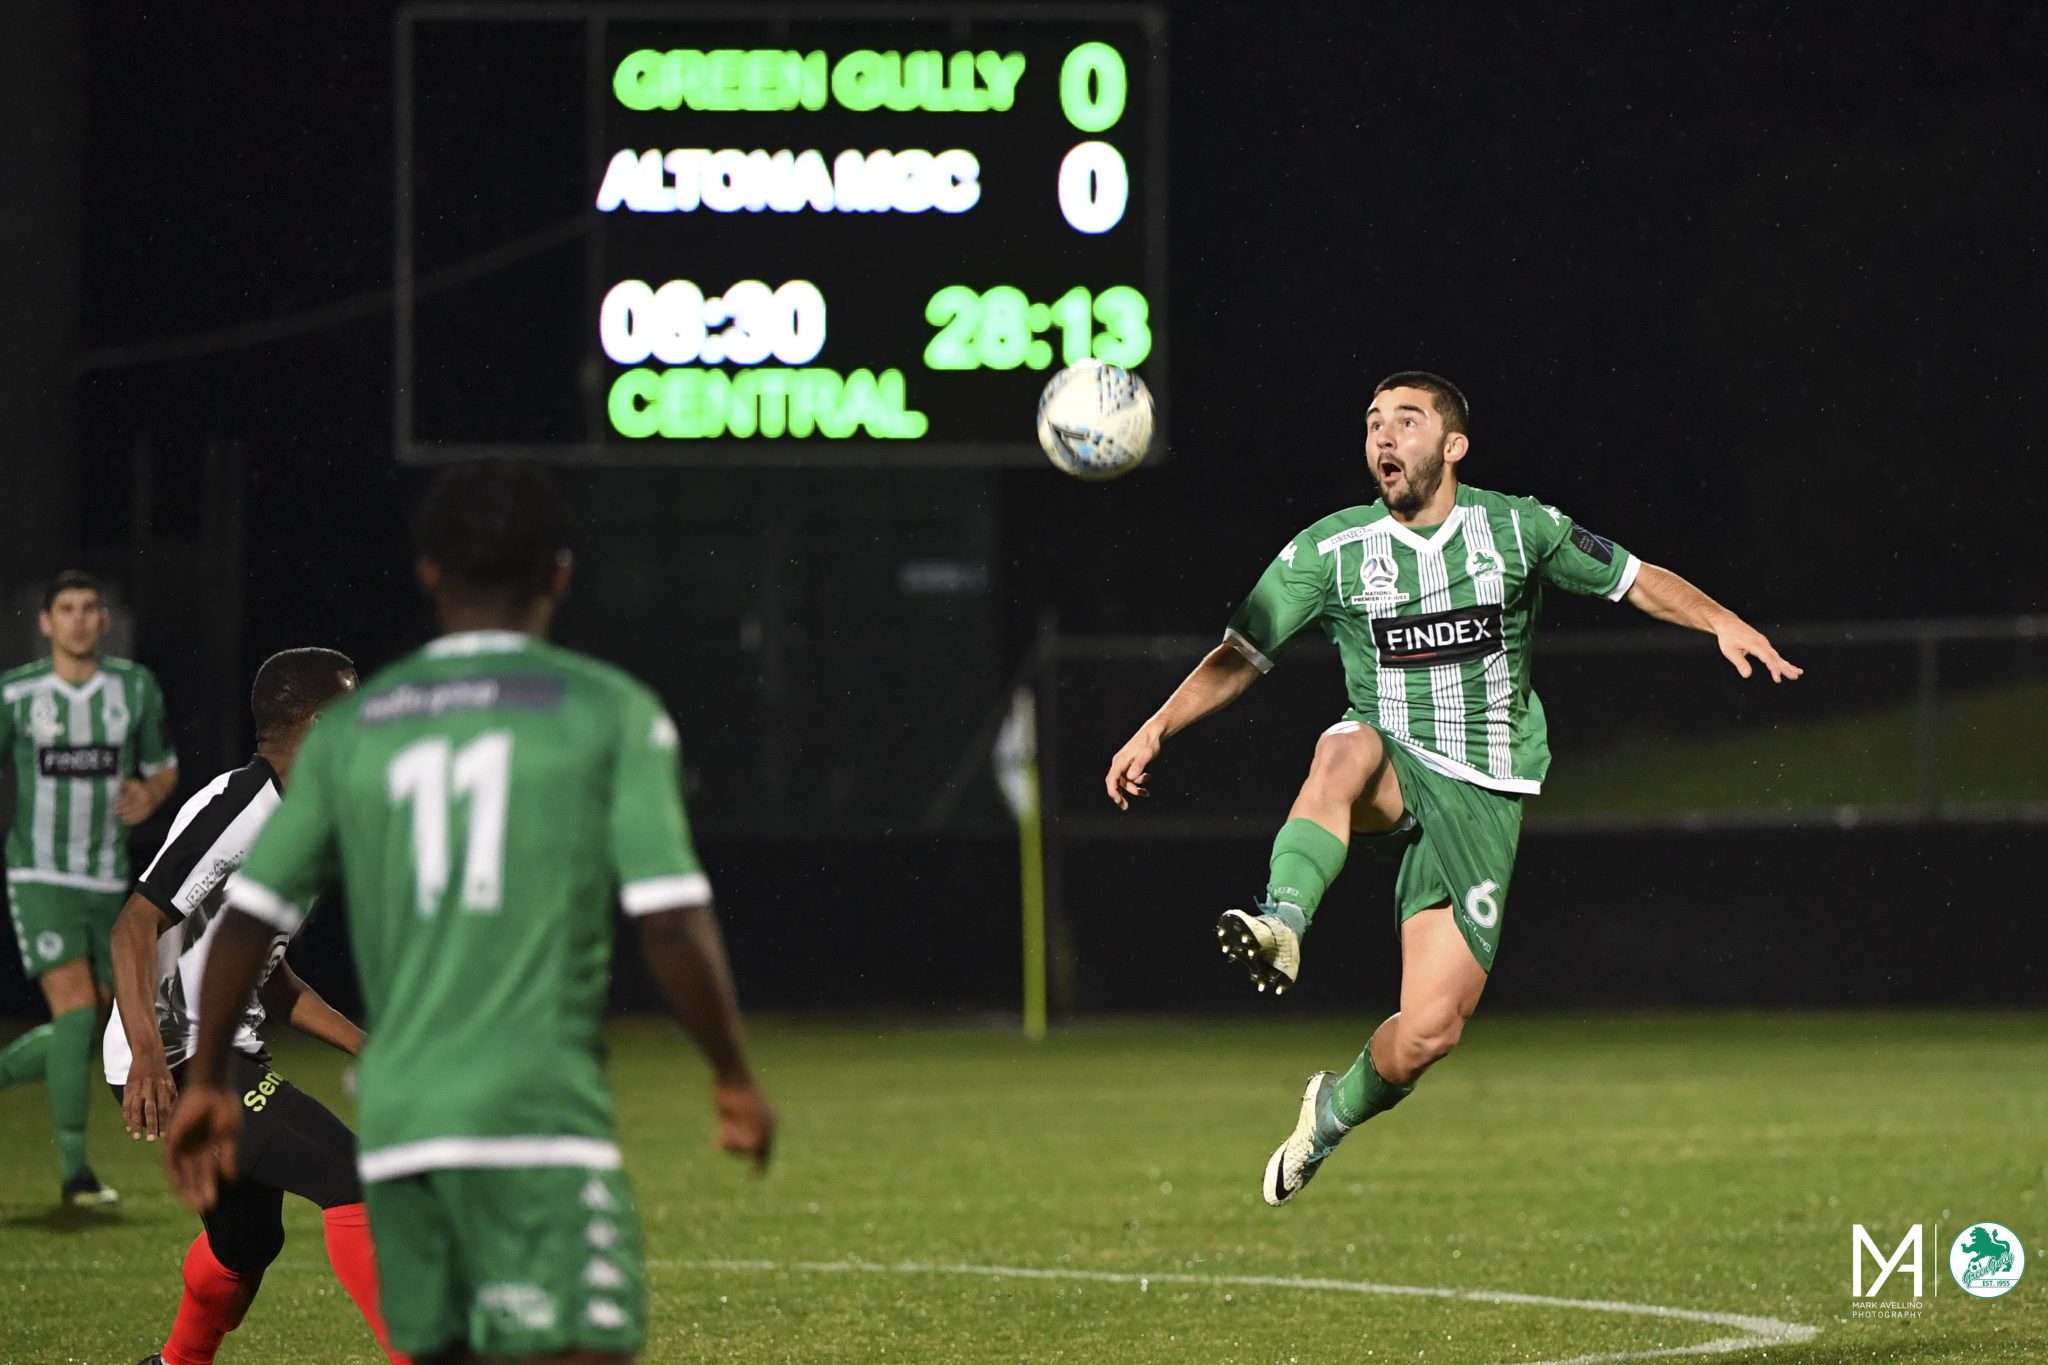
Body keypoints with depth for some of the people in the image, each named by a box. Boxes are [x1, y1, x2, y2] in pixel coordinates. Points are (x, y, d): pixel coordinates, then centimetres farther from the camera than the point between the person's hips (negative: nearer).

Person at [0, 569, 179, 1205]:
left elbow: (164, 767, 15)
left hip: (106, 884, 4)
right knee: (76, 1011, -18)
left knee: (88, 1032, 7)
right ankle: (75, 1171, -13)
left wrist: (150, 794, -8)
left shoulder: (135, 687, 4)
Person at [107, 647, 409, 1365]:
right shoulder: (236, 809, -17)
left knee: (247, 1241, 22)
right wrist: (148, 1057, -33)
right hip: (174, 1062, -11)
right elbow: (136, 924, -23)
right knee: (354, 1179, -17)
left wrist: (368, 1048, 20)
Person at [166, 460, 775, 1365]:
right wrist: (734, 1076, 7)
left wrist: (203, 1083, 22)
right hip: (538, 1116, -5)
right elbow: (671, 919, -5)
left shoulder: (352, 726, 12)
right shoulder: (610, 713, 1)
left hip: (394, 1119, 5)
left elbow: (249, 912, 11)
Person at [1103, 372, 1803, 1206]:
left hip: (1482, 798, 0)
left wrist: (1722, 623, -6)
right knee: (1347, 749, -40)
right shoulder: (1331, 551, 2)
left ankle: (1341, 1105, 21)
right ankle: (1283, 926, -54)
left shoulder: (1519, 530, 2)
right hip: (1390, 779, 0)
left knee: (1429, 1032, -10)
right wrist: (1158, 728, -7)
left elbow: (1636, 581, 11)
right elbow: (1242, 654, 6)